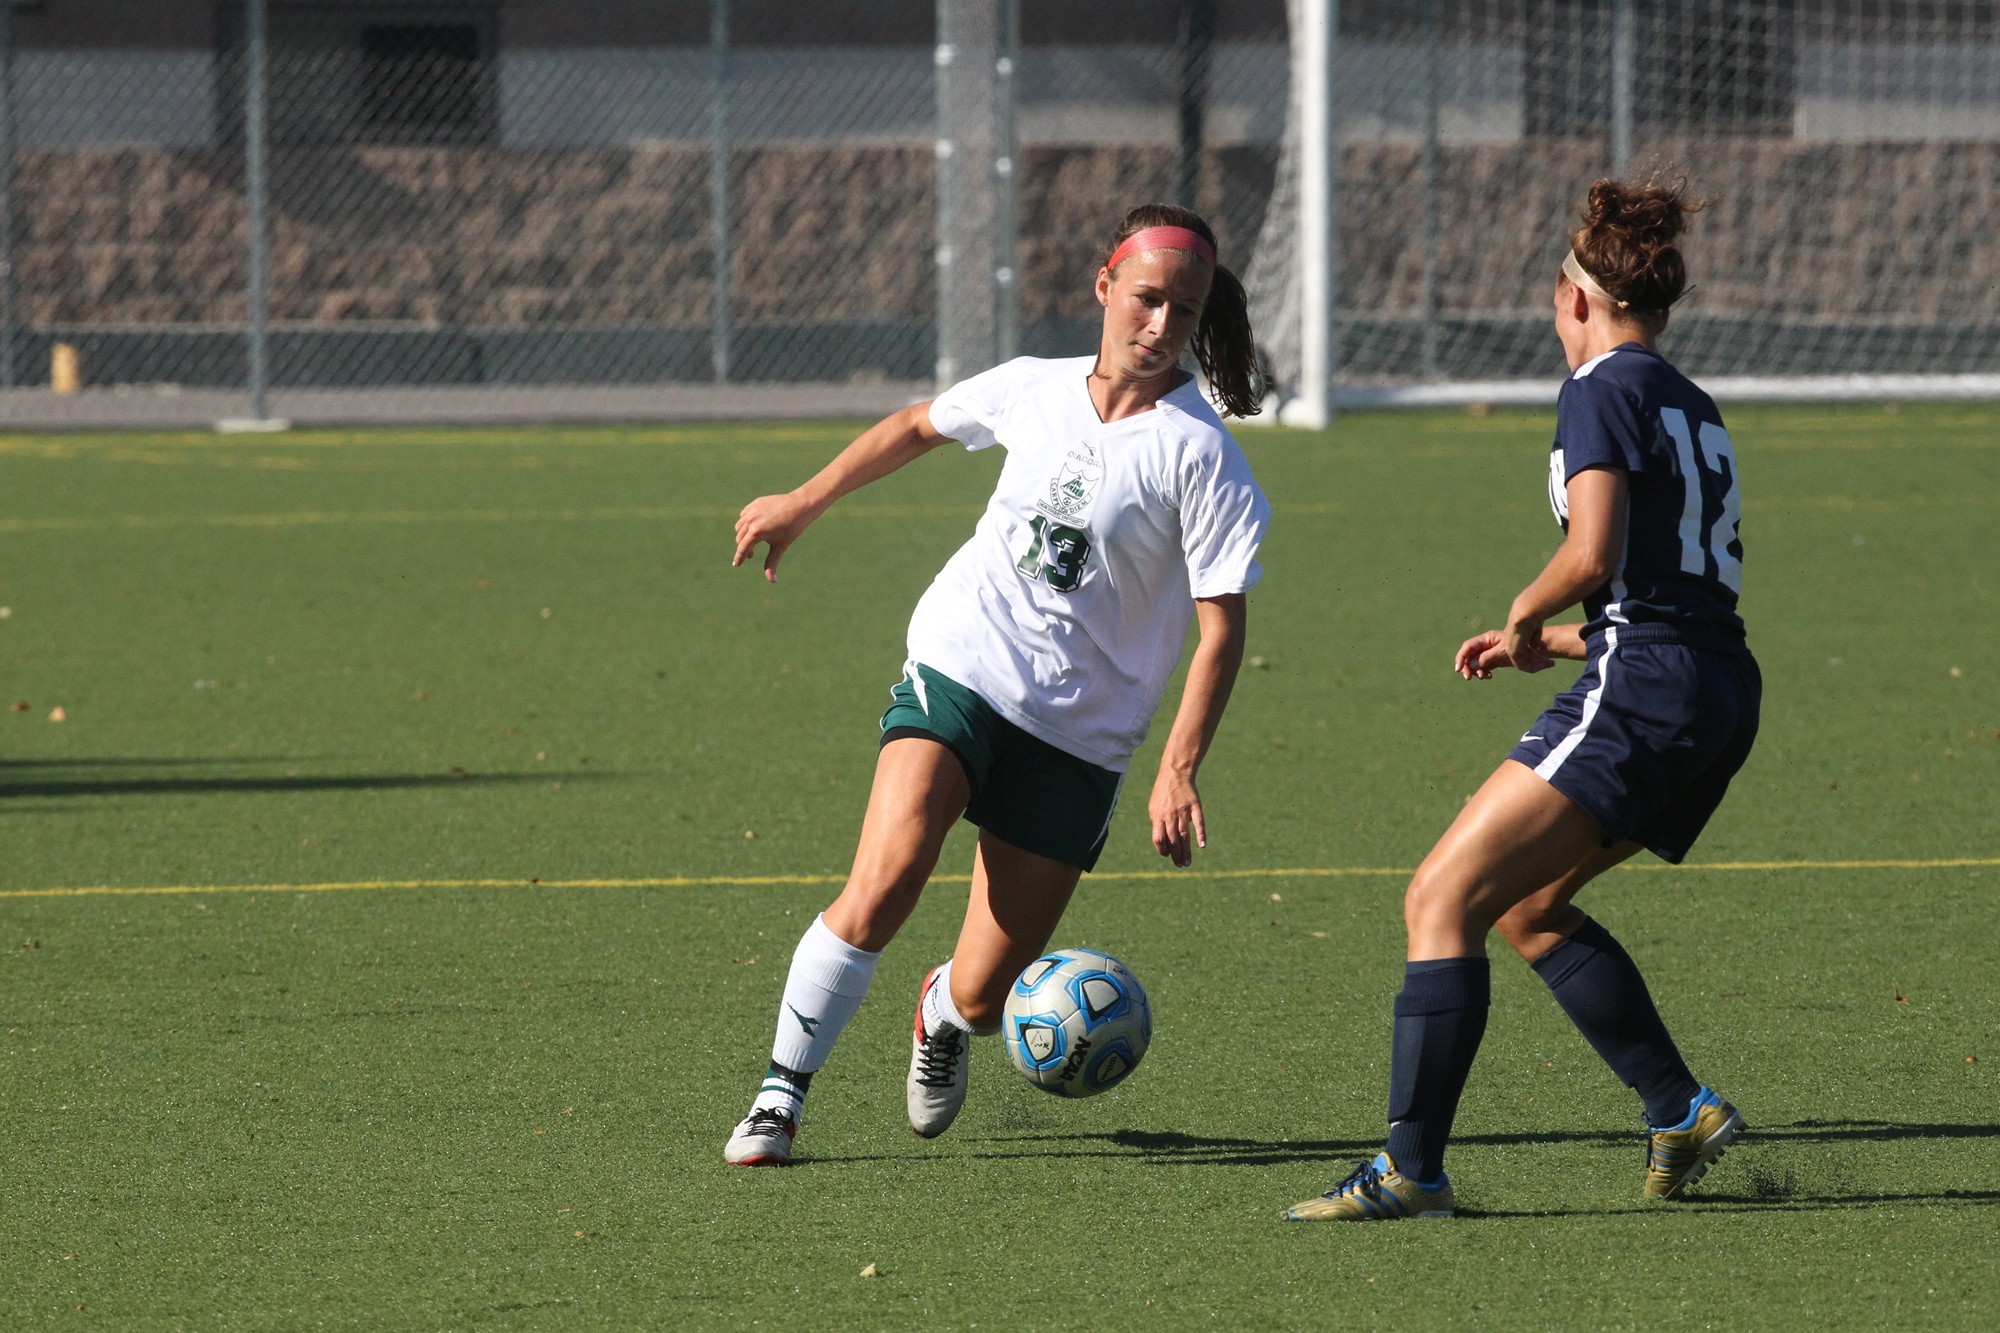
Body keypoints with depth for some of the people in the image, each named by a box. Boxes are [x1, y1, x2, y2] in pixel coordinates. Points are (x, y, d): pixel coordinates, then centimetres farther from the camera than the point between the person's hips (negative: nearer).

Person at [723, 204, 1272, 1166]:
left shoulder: (1199, 455, -10)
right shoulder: (1035, 391, 2)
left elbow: (1221, 627, -9)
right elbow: (918, 427, 23)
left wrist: (1179, 772, -17)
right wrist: (803, 505, 28)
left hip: (1076, 741, -1)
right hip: (957, 669, 1)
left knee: (980, 997, 0)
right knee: (882, 886, -24)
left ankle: (942, 1015, 38)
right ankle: (780, 1095, -11)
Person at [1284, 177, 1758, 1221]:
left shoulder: (1602, 391, -5)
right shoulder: (1693, 408, 21)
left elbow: (1593, 553, -19)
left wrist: (1526, 616, 0)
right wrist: (1551, 646, 27)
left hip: (1642, 693, -9)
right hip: (1722, 694, 9)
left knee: (1443, 898, -9)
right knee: (1524, 905, 22)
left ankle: (1411, 1168, -15)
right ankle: (1680, 1114, 17)